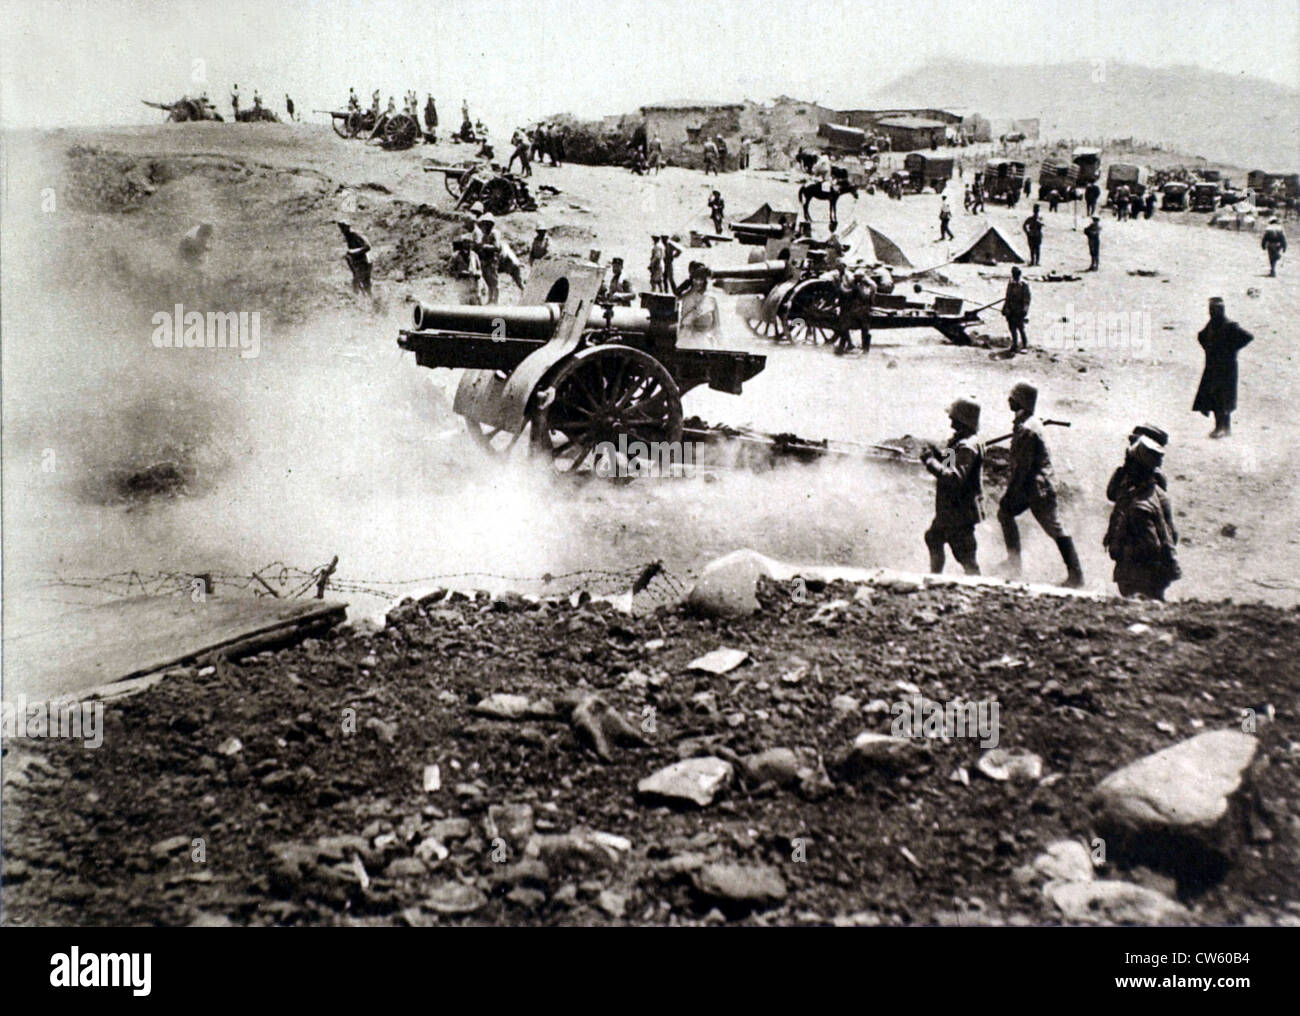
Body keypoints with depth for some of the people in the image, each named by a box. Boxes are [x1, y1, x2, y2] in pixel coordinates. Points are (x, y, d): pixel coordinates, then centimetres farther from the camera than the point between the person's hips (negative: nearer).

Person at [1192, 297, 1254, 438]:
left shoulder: (1230, 326, -12)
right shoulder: (1210, 325, 10)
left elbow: (1248, 337, -18)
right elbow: (1201, 336, 31)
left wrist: (1231, 349, -15)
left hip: (1226, 367, -7)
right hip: (1212, 367, 7)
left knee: (1223, 398, -8)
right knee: (1212, 396, 8)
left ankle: (1226, 428, -3)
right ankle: (1219, 426, 15)